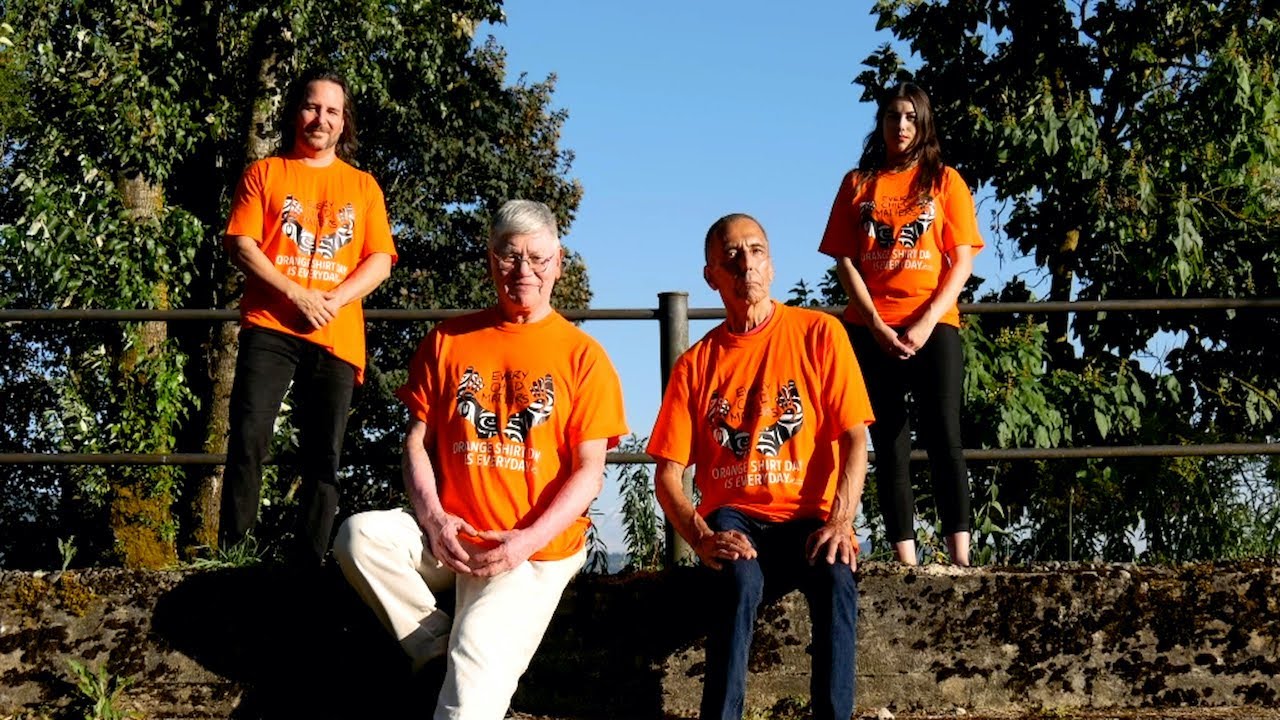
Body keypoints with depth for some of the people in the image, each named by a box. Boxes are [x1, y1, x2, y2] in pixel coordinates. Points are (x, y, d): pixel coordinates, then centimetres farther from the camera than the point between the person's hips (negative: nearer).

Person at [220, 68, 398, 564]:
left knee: (324, 456, 2)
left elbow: (381, 259, 9)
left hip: (337, 335, 2)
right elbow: (240, 244, 1)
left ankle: (308, 563, 7)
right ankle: (231, 553, -10)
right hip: (270, 325, -2)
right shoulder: (265, 173, 12)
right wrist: (295, 294, -12)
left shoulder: (363, 186, 17)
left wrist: (333, 300, -9)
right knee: (249, 437, -14)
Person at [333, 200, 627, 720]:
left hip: (535, 550, -4)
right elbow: (418, 439, 9)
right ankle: (437, 647, -8)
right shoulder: (449, 341, 11)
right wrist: (433, 518, -9)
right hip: (450, 536, 4)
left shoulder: (582, 356, 1)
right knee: (360, 535, -24)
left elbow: (589, 472, -3)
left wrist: (527, 540, -16)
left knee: (478, 669, -28)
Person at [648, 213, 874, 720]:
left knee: (836, 574, -33)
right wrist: (703, 539, -17)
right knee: (739, 578, -34)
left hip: (809, 516, 0)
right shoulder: (696, 364, 8)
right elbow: (668, 474, 2)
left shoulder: (818, 334, 5)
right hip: (735, 517, 1)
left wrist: (840, 521, -17)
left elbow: (853, 438, -1)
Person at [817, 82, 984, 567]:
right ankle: (905, 560, 2)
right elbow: (845, 260, 5)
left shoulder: (944, 181, 9)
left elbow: (962, 260, 2)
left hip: (933, 327, -2)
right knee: (889, 445, 1)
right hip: (872, 331, 2)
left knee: (943, 436, -12)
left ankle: (960, 557, -15)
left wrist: (927, 322, -10)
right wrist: (876, 326, -7)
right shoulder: (858, 182, 13)